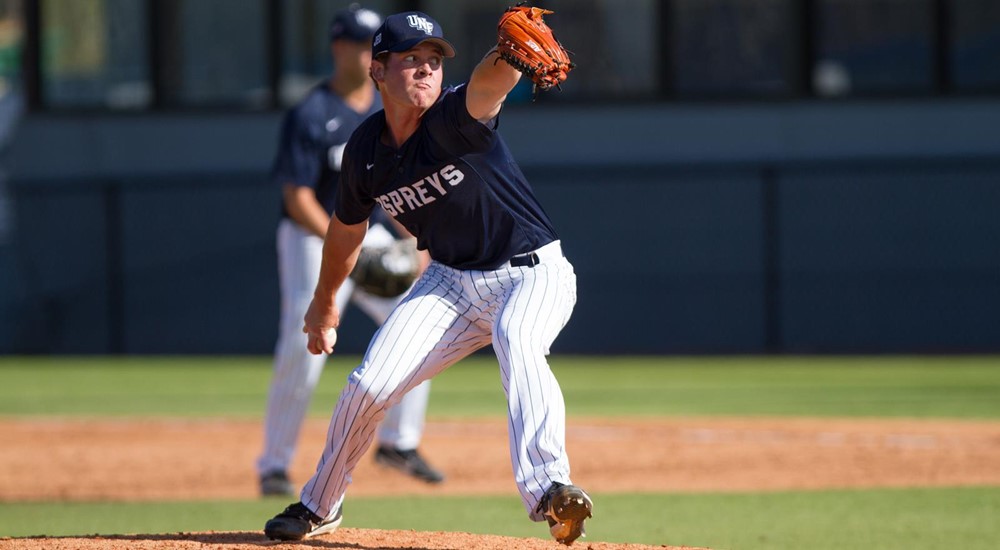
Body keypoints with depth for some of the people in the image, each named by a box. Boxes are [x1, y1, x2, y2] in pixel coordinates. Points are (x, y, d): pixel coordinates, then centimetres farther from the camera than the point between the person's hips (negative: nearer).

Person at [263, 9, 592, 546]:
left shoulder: (455, 118, -21)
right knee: (369, 385, -5)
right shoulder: (365, 151, -5)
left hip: (533, 273, -5)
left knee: (515, 340, -37)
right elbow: (347, 227, 15)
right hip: (452, 280, 5)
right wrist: (325, 300, 28)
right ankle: (318, 507, 21)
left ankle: (547, 489, -50)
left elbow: (489, 83, -47)